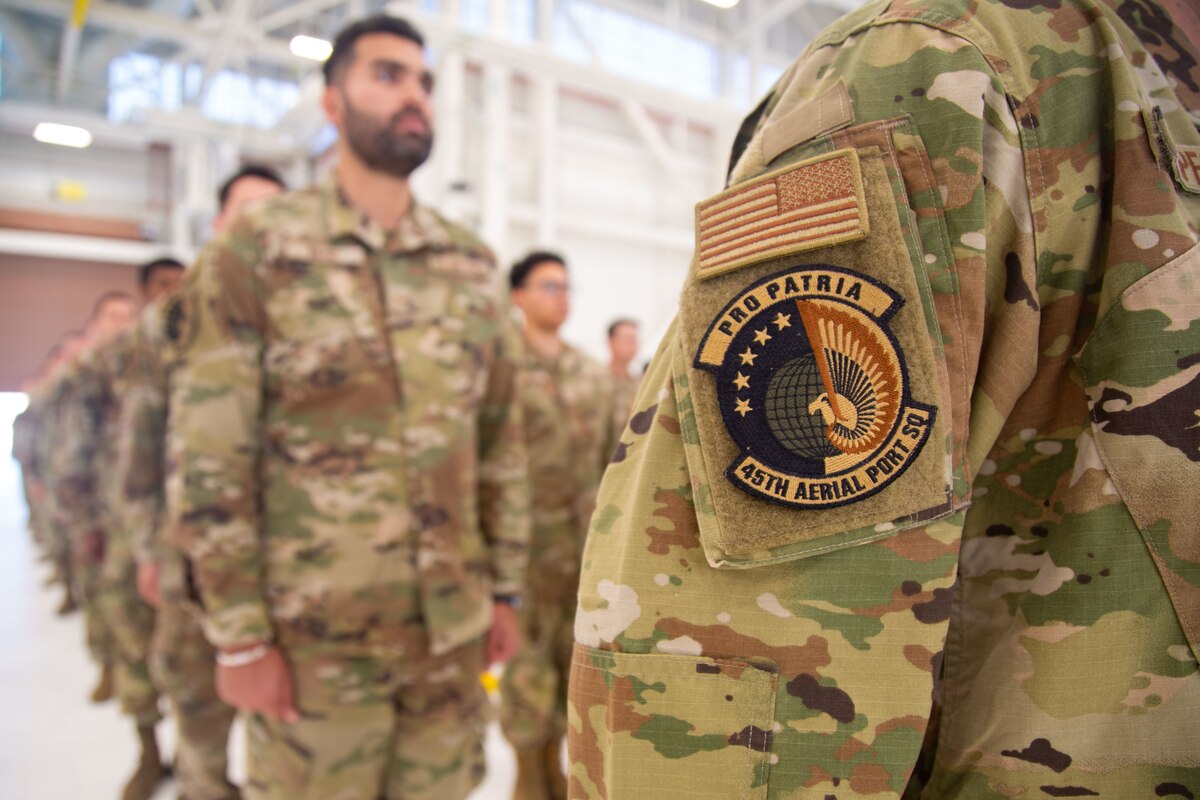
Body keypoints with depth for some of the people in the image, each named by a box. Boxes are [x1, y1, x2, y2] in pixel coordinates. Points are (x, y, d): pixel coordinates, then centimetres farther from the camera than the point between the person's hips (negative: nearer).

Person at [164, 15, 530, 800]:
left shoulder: (473, 266, 7)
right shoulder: (258, 249, -5)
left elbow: (502, 443, 10)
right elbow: (207, 455, -8)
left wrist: (506, 589, 9)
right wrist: (239, 634, -9)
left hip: (452, 626, 4)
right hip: (315, 631, -3)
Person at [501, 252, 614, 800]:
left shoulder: (593, 373, 12)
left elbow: (608, 458, 15)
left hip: (586, 544, 6)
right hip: (528, 542, -5)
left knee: (574, 660, 13)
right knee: (529, 664, 4)